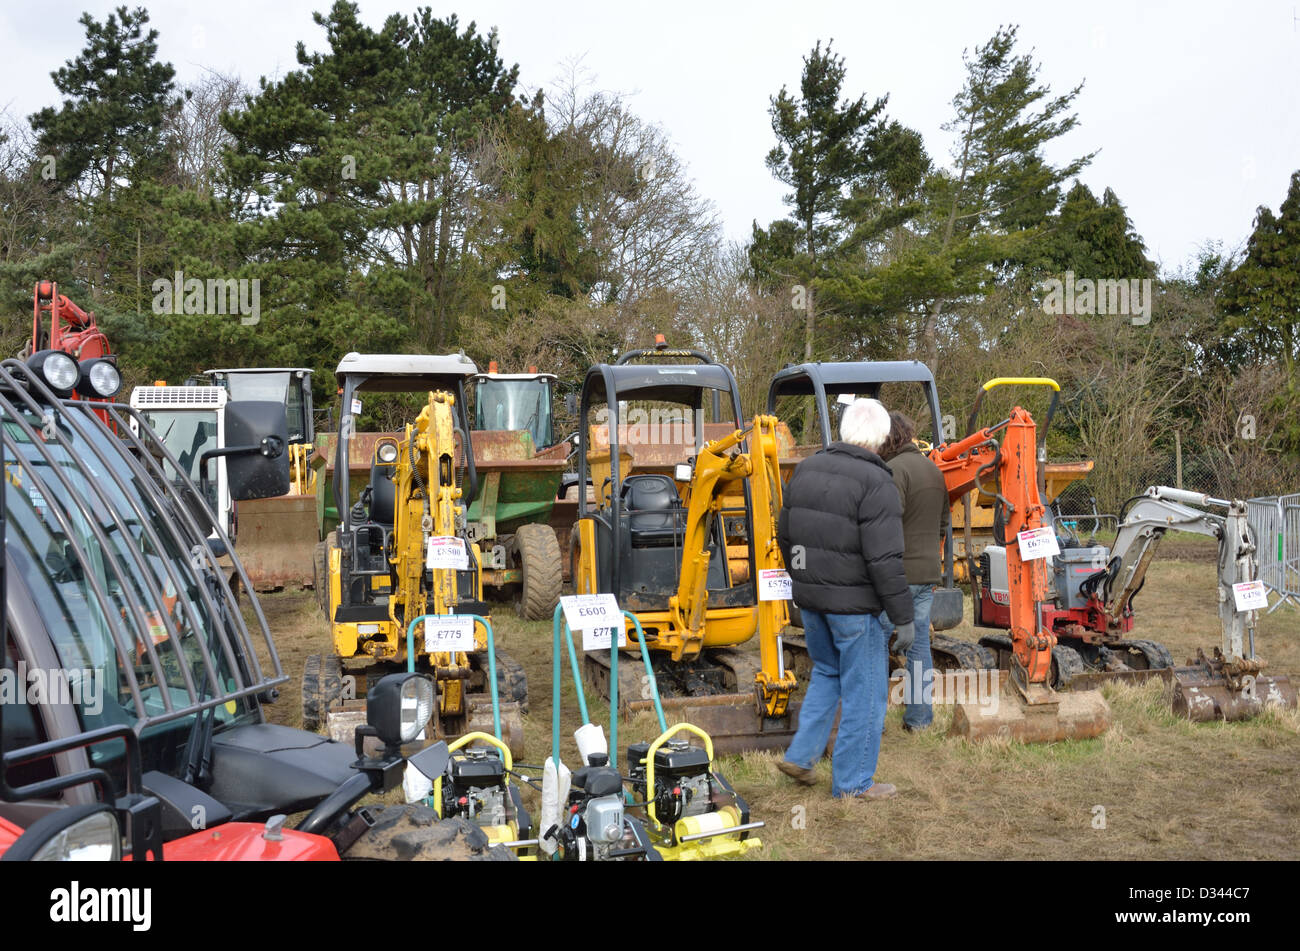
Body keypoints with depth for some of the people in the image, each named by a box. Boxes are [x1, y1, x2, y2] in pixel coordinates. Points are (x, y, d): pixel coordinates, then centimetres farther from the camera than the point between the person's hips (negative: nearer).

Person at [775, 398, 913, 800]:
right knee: (864, 690, 7)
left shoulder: (807, 469, 5)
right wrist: (903, 616, -13)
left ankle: (800, 756, 24)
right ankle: (853, 782, 16)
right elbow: (884, 560, -21)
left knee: (826, 673, 25)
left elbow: (785, 535, 13)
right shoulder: (876, 483, -17)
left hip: (809, 598, 7)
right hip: (853, 604, -7)